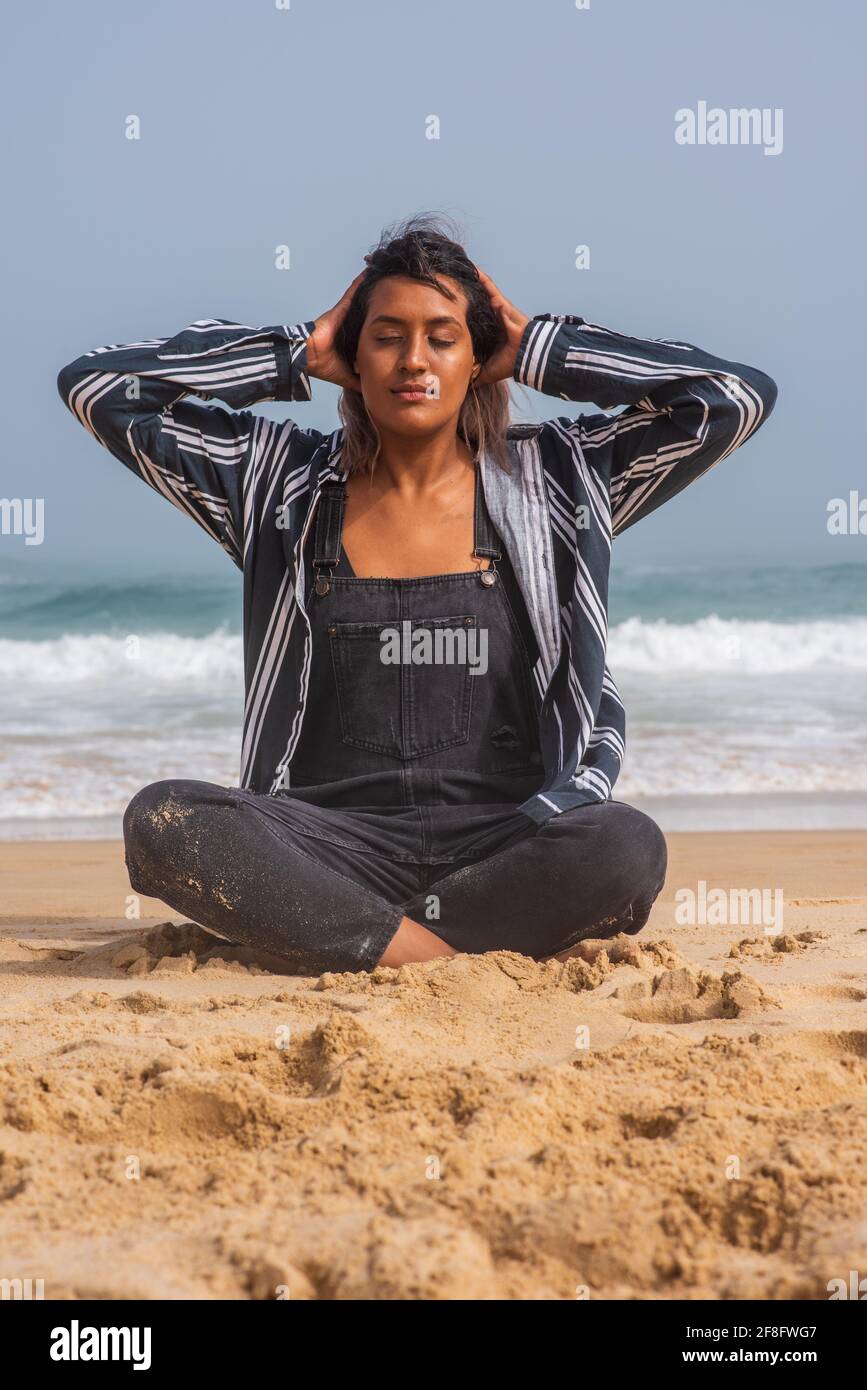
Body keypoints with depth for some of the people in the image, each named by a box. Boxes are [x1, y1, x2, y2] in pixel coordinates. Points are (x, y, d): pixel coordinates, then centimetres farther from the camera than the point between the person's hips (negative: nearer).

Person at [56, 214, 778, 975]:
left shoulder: (558, 478, 9)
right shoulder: (283, 482, 10)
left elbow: (737, 397, 2)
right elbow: (96, 385, 7)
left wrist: (542, 351, 6)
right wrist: (297, 356, 7)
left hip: (503, 840, 0)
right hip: (334, 841, 0)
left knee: (627, 847, -34)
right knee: (163, 820, -29)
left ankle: (339, 939, -19)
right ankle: (445, 954, -25)